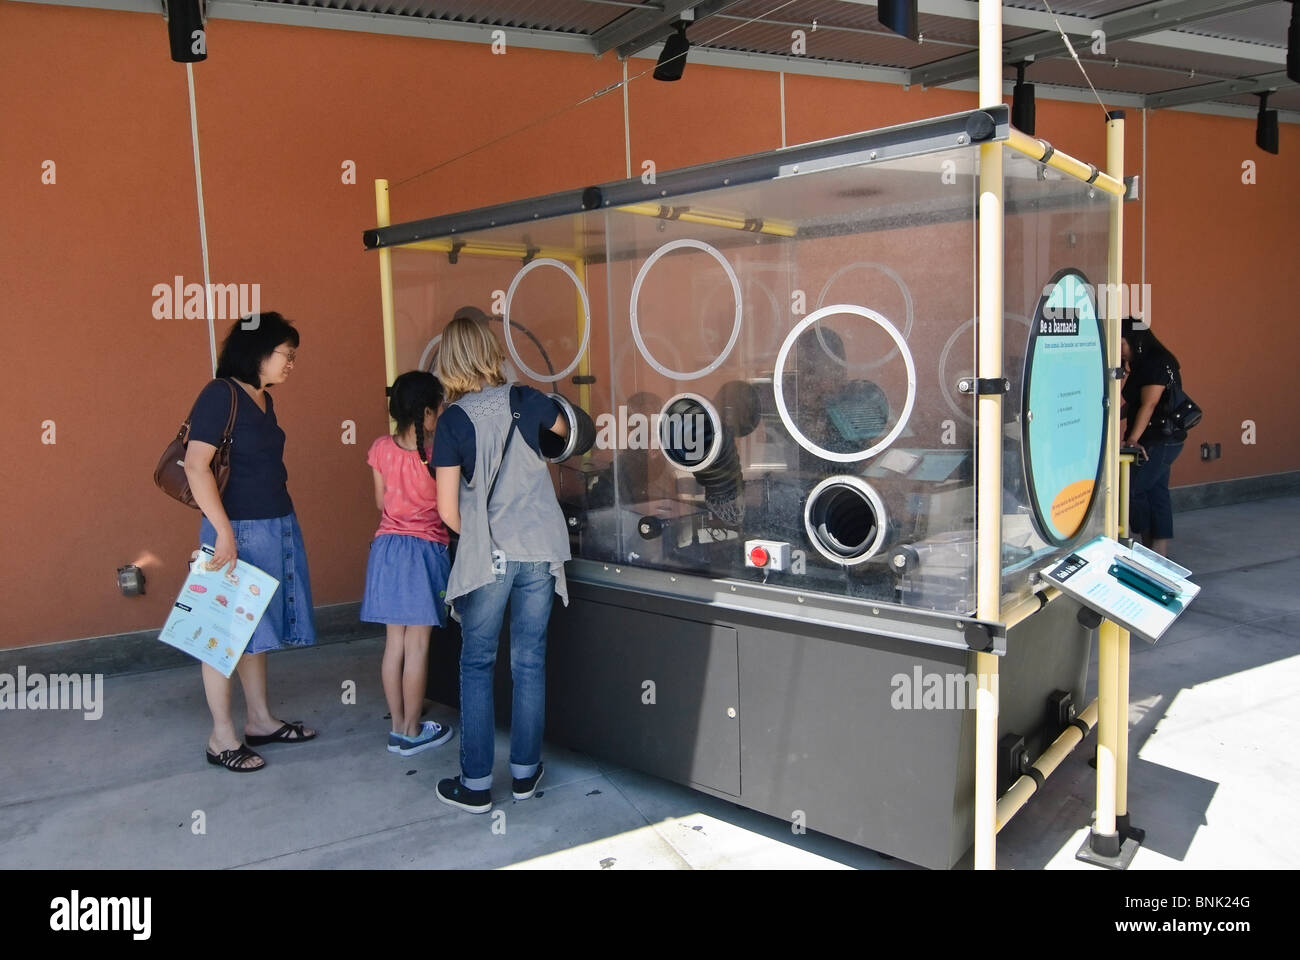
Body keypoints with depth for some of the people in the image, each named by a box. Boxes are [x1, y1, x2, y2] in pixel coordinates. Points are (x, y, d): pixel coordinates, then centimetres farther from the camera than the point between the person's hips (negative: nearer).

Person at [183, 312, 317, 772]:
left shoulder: (263, 399, 12)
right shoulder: (221, 394, -13)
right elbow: (195, 465, -20)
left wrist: (282, 518, 12)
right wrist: (223, 532, -23)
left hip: (278, 527, 8)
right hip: (239, 530, -8)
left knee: (257, 627, 16)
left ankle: (260, 720, 28)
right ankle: (221, 737, 13)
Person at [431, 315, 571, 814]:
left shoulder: (453, 420, -6)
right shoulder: (526, 400, 1)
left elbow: (448, 508, -6)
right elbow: (565, 429, 24)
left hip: (486, 555, -2)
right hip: (539, 549, 3)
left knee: (477, 665, 9)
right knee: (530, 661, 11)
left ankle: (475, 784, 14)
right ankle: (525, 772, 22)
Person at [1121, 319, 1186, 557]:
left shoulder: (1157, 363, -16)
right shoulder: (1140, 365, 12)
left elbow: (1148, 405, -23)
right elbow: (1133, 405, 13)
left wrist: (1132, 440, -27)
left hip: (1162, 441, -10)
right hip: (1155, 441, 10)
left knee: (1132, 489, -8)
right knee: (1156, 494, 9)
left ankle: (1148, 545, 7)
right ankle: (1159, 554, 12)